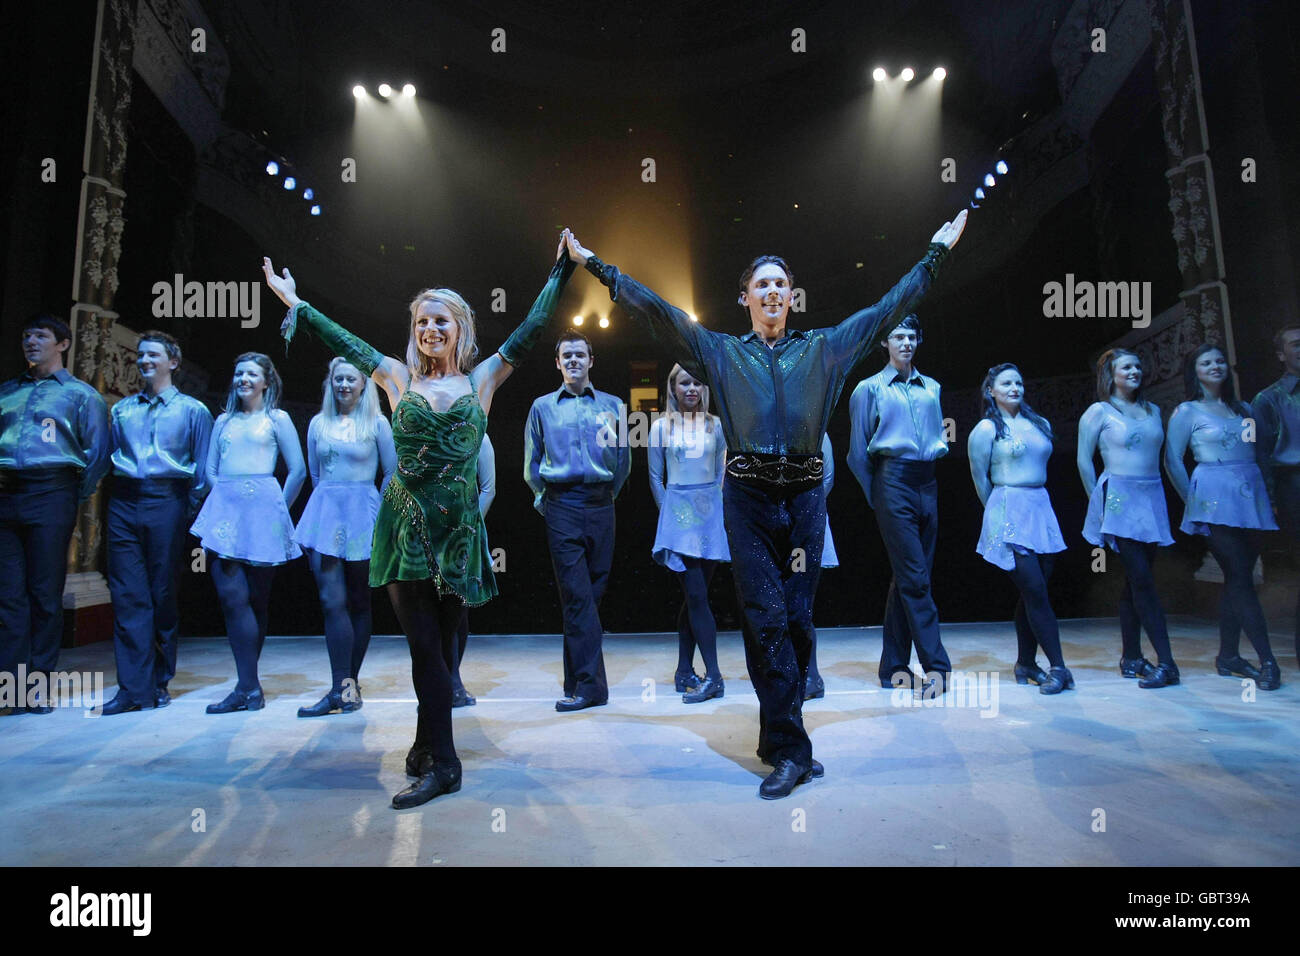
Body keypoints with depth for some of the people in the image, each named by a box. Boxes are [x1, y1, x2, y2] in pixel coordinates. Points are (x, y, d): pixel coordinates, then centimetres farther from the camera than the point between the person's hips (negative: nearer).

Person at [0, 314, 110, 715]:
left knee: (46, 593, -1)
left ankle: (39, 686, 5)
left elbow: (99, 453, 2)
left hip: (50, 495, -4)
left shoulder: (81, 394, 7)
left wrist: (76, 496, -1)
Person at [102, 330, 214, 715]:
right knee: (128, 594, -3)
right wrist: (117, 494, 6)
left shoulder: (192, 410, 7)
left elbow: (203, 468, 3)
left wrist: (191, 510, -3)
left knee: (163, 594, 1)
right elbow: (110, 458, 18)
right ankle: (134, 687, -1)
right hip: (124, 505, 3)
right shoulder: (122, 409, 18)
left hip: (166, 503, -3)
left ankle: (159, 682, 12)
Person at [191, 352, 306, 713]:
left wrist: (279, 506, 5)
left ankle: (248, 687, 6)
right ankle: (249, 686, -3)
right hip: (224, 506, 3)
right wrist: (227, 496, 5)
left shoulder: (277, 419, 8)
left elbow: (298, 470, 4)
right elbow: (210, 470, 17)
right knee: (231, 596, -8)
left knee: (256, 599, 1)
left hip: (261, 507, -3)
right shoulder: (224, 420, 19)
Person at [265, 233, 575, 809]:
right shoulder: (400, 379, 9)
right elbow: (343, 342, 17)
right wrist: (295, 302, 23)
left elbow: (531, 328, 8)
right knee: (424, 642, -3)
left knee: (439, 642, 7)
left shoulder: (482, 379, 7)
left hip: (458, 524, 0)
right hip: (406, 521, 0)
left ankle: (433, 754, 18)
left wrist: (561, 270, 11)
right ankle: (439, 760, 6)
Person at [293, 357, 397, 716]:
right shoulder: (318, 424, 12)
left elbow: (392, 473, 6)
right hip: (324, 512, 2)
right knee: (332, 600, -7)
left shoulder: (377, 423, 3)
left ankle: (348, 684, 14)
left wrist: (381, 510, 5)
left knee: (360, 602, 4)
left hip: (362, 515, -2)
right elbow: (314, 474, 20)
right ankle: (343, 687, -3)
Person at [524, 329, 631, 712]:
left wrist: (607, 495, 13)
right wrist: (546, 499, 11)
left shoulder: (611, 405, 12)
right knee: (577, 596, -8)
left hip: (600, 506, 2)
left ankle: (581, 682, 14)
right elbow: (532, 465, 15)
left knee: (593, 592, 4)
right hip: (562, 509, -1)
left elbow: (624, 460, 16)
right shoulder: (543, 407, 11)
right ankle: (591, 685, -6)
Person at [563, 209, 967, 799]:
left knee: (796, 617, 4)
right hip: (748, 496, -1)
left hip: (805, 495, 2)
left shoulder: (822, 348, 13)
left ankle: (779, 740, 18)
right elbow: (656, 311, 8)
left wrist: (937, 252, 23)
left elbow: (888, 307, 18)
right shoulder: (722, 351, 10)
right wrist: (595, 264, 7)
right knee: (766, 616, -6)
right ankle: (792, 749, 1)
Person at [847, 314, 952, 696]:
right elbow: (858, 452, 4)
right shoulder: (870, 388, 3)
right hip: (893, 481, -5)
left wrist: (936, 451, 10)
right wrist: (875, 494, 4)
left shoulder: (931, 388, 16)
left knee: (907, 578, 7)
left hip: (927, 485, 5)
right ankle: (936, 665, -6)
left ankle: (894, 666, 14)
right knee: (915, 577, -10)